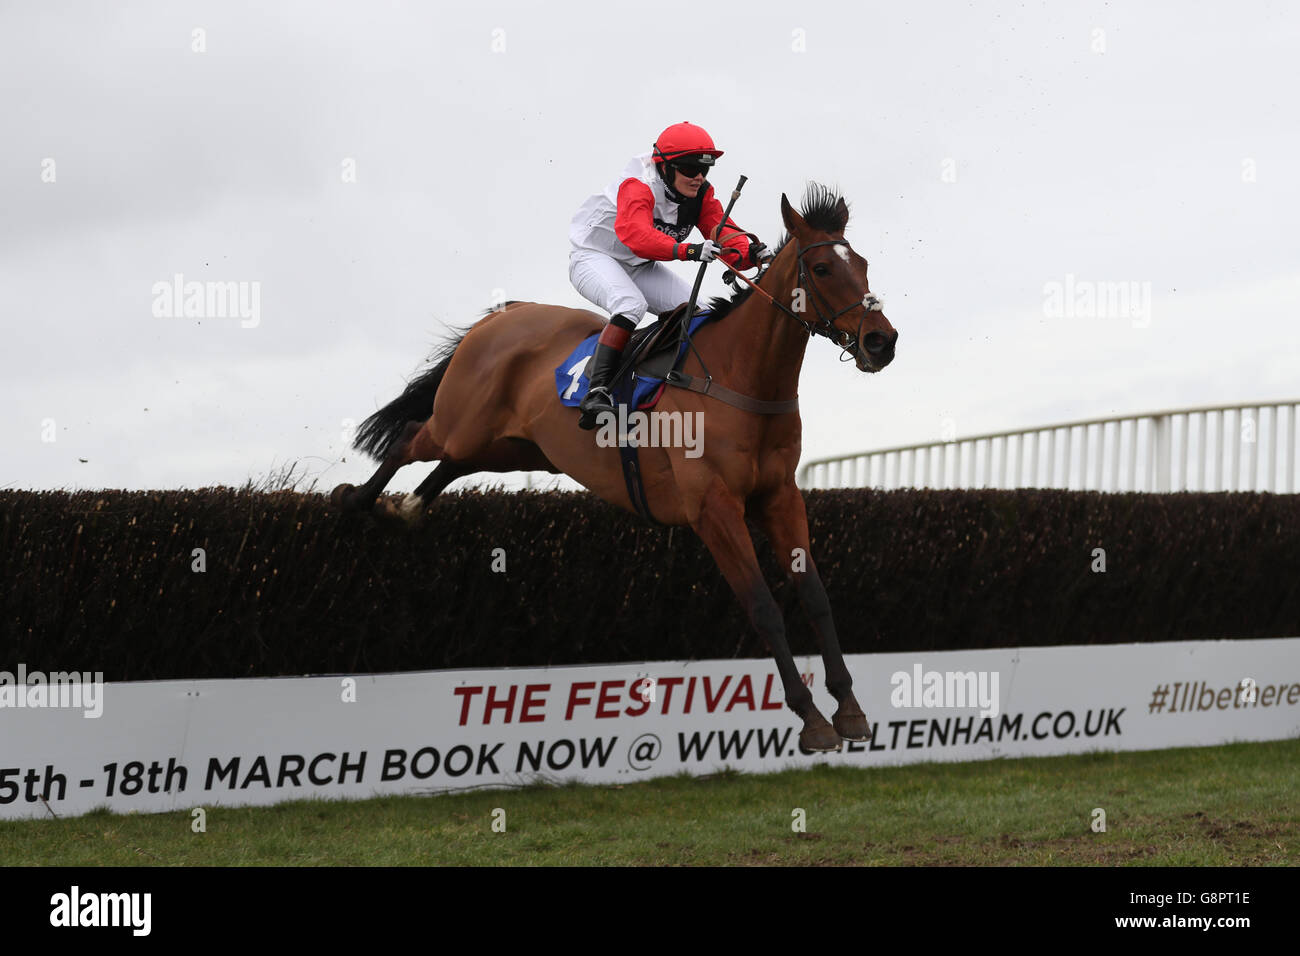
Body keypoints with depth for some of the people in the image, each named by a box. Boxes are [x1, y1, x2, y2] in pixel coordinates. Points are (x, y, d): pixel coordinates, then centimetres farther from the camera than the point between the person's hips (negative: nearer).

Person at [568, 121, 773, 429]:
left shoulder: (701, 194, -8)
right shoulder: (638, 186, -30)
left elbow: (723, 233, -17)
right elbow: (635, 233, -48)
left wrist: (749, 254, -41)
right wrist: (686, 250, -62)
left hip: (641, 266, 8)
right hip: (594, 256, -8)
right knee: (631, 303, -35)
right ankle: (596, 391, -42)